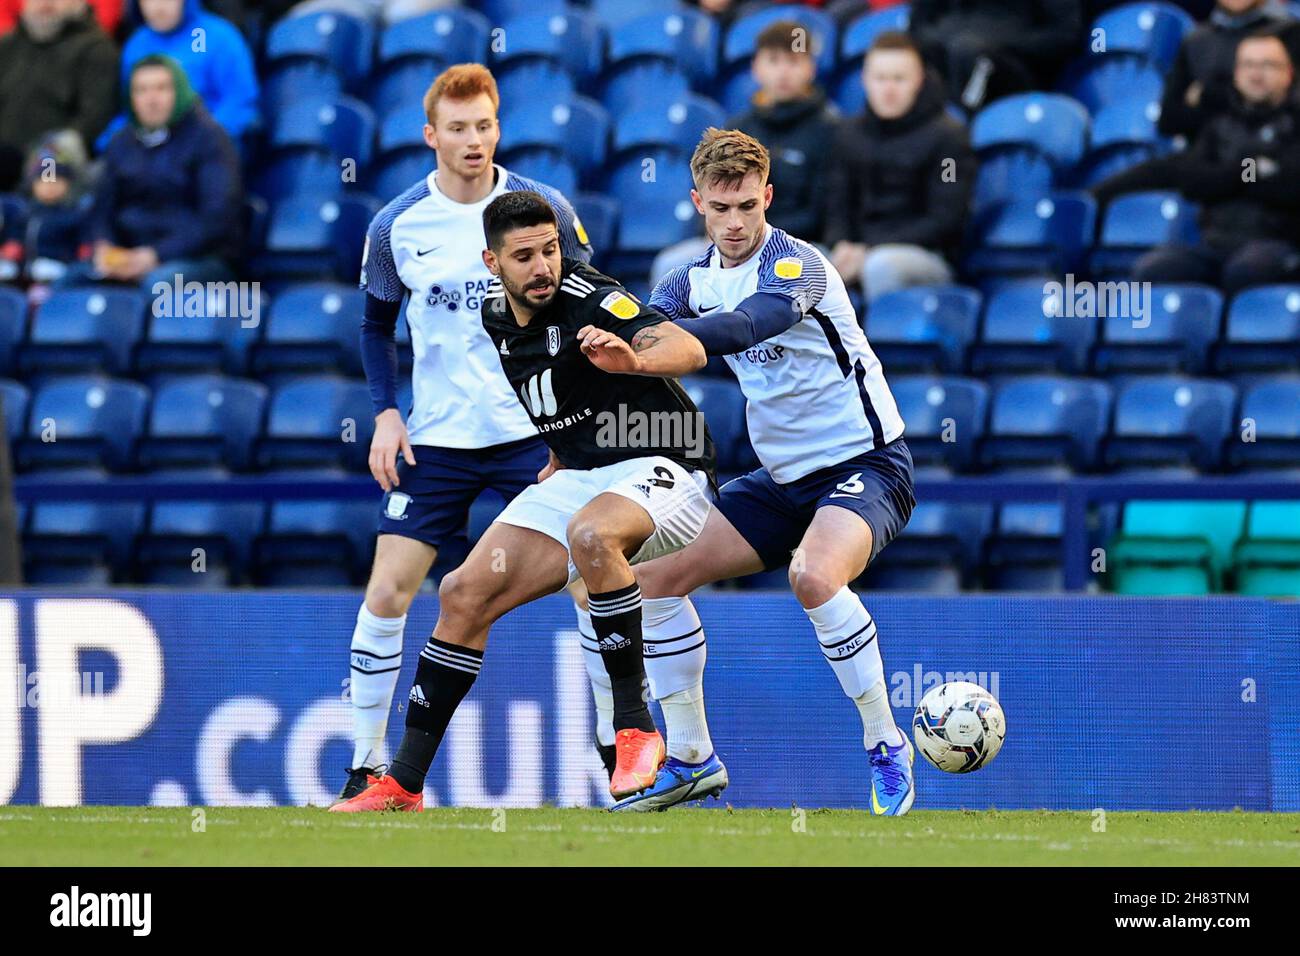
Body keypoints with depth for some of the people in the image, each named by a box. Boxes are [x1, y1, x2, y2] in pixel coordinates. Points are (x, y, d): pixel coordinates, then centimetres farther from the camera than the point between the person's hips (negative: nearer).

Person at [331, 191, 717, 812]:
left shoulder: (588, 299, -20)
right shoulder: (496, 315, 4)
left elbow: (689, 350, -36)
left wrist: (635, 360, -56)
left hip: (660, 469, -8)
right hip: (579, 476, 8)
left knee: (592, 533, -40)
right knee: (464, 594, -4)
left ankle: (636, 730, -27)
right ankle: (404, 785, 5)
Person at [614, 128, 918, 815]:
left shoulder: (795, 265, -21)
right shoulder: (696, 279, 3)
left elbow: (744, 326, -40)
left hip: (865, 463, -8)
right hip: (783, 476, 8)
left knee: (814, 576, -35)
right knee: (657, 573, 0)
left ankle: (886, 748, -18)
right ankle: (690, 760, 11)